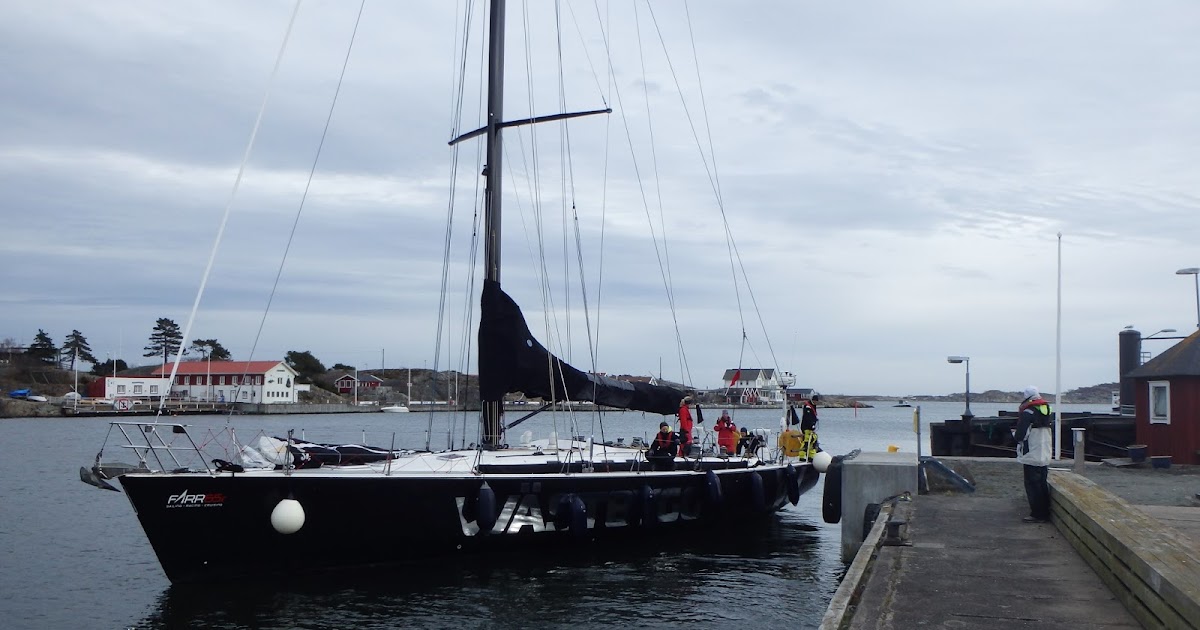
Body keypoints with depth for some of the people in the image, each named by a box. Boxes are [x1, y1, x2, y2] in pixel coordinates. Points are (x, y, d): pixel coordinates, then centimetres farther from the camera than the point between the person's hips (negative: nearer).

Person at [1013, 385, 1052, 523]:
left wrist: (1014, 433, 5)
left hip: (1032, 456, -8)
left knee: (1032, 485, -3)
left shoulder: (1028, 412, -16)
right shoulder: (1045, 410, 10)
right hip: (1045, 456, 8)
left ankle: (1037, 515, -2)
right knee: (1042, 484, 15)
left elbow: (1020, 435, -17)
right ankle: (1045, 513, 20)